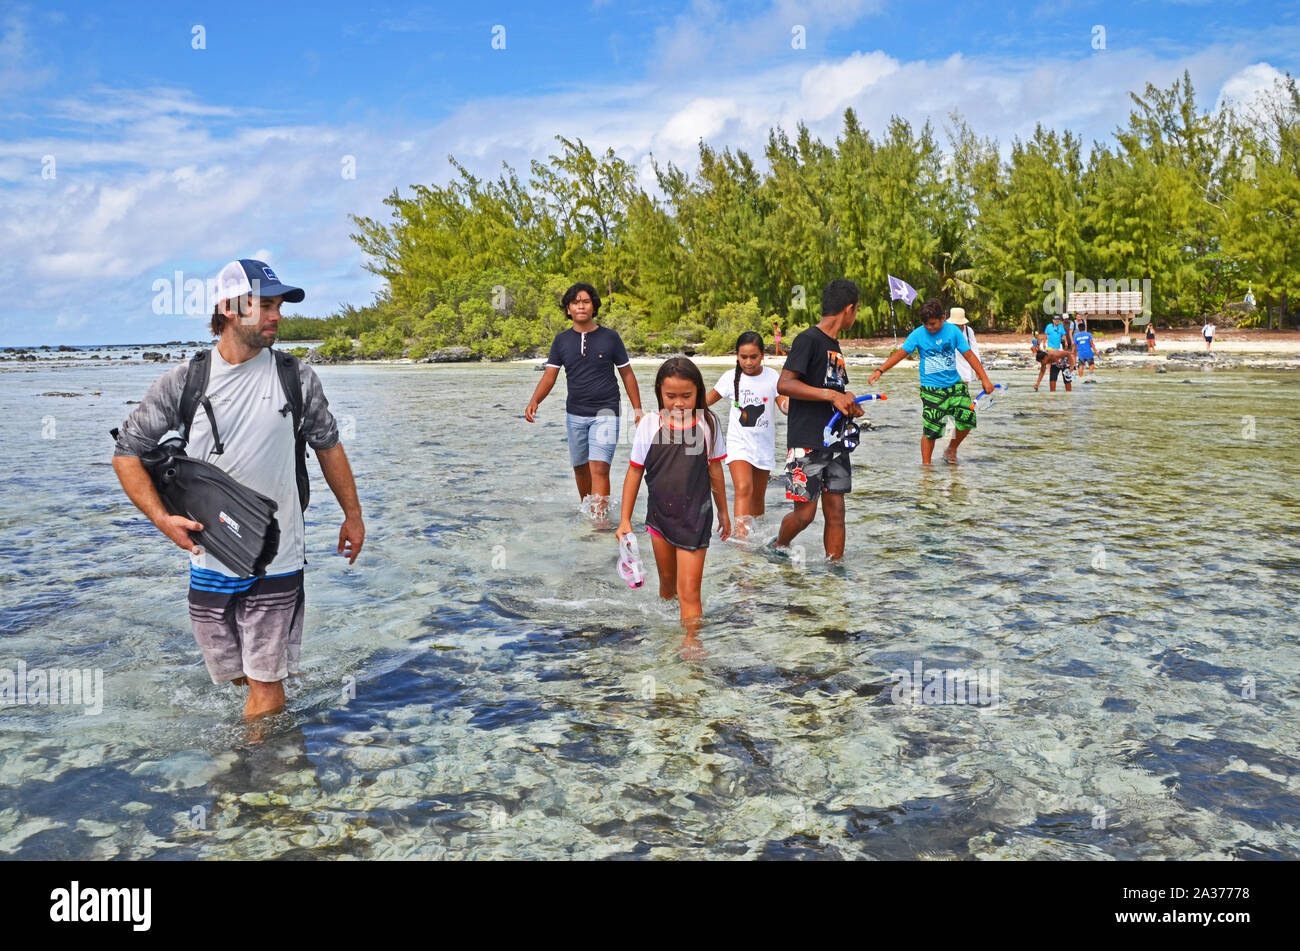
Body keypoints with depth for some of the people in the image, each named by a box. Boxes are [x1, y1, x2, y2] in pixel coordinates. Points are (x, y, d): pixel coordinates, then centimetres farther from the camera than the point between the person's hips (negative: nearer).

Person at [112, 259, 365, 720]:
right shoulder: (183, 382, -1)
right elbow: (127, 452, 5)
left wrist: (353, 514, 15)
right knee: (237, 675, 12)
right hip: (209, 557, 1)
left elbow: (328, 445, 12)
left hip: (276, 559, -1)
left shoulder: (296, 376, 1)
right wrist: (162, 517, -6)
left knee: (264, 684, -4)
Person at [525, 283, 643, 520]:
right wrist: (534, 401, -18)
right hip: (575, 414, 4)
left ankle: (599, 520, -18)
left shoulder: (610, 337, -1)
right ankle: (586, 510, 34)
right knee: (580, 467, 13)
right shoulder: (561, 340, 4)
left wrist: (638, 409, 2)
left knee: (599, 467, -16)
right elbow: (549, 376, 0)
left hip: (605, 413, -3)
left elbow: (627, 374, 5)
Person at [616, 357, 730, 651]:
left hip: (695, 517, -2)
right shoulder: (649, 423, -7)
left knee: (689, 591, -6)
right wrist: (625, 519, 0)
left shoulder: (707, 422, -6)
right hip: (659, 516, 2)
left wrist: (723, 511, 16)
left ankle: (691, 641, 6)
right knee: (667, 580, 20)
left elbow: (714, 469, 7)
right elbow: (634, 471, 0)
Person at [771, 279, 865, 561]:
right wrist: (832, 395, -22)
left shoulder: (834, 346, 17)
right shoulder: (808, 339, -9)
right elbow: (784, 384, -20)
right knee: (805, 512, -3)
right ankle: (778, 546, 23)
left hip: (835, 441, 8)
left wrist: (849, 404, 8)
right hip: (807, 442, -8)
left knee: (835, 511, 5)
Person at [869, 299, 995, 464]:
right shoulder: (918, 334, -5)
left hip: (955, 384, 3)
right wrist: (879, 371, -14)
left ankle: (951, 450, 21)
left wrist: (984, 378, -1)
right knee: (931, 429, -7)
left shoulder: (953, 331, -1)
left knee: (967, 420, -5)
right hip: (931, 389, -2)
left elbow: (969, 355, 2)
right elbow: (899, 354, -4)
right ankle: (926, 464, 8)